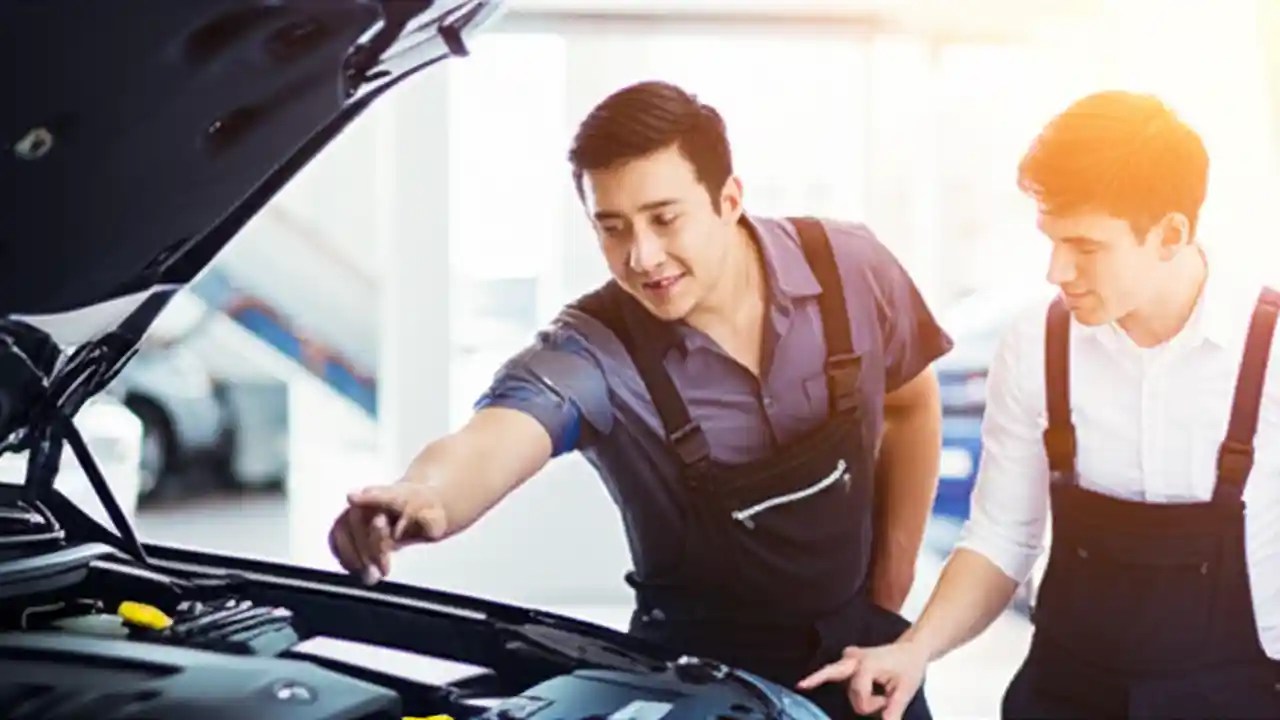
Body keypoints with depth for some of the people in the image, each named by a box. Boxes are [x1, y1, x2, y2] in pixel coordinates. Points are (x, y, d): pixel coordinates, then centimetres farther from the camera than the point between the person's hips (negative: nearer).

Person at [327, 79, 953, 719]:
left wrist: (890, 588, 1)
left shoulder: (851, 269, -15)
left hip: (857, 639, 3)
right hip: (700, 663, -3)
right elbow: (488, 442, -44)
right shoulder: (591, 351, -24)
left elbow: (910, 406, 2)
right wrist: (428, 496, -67)